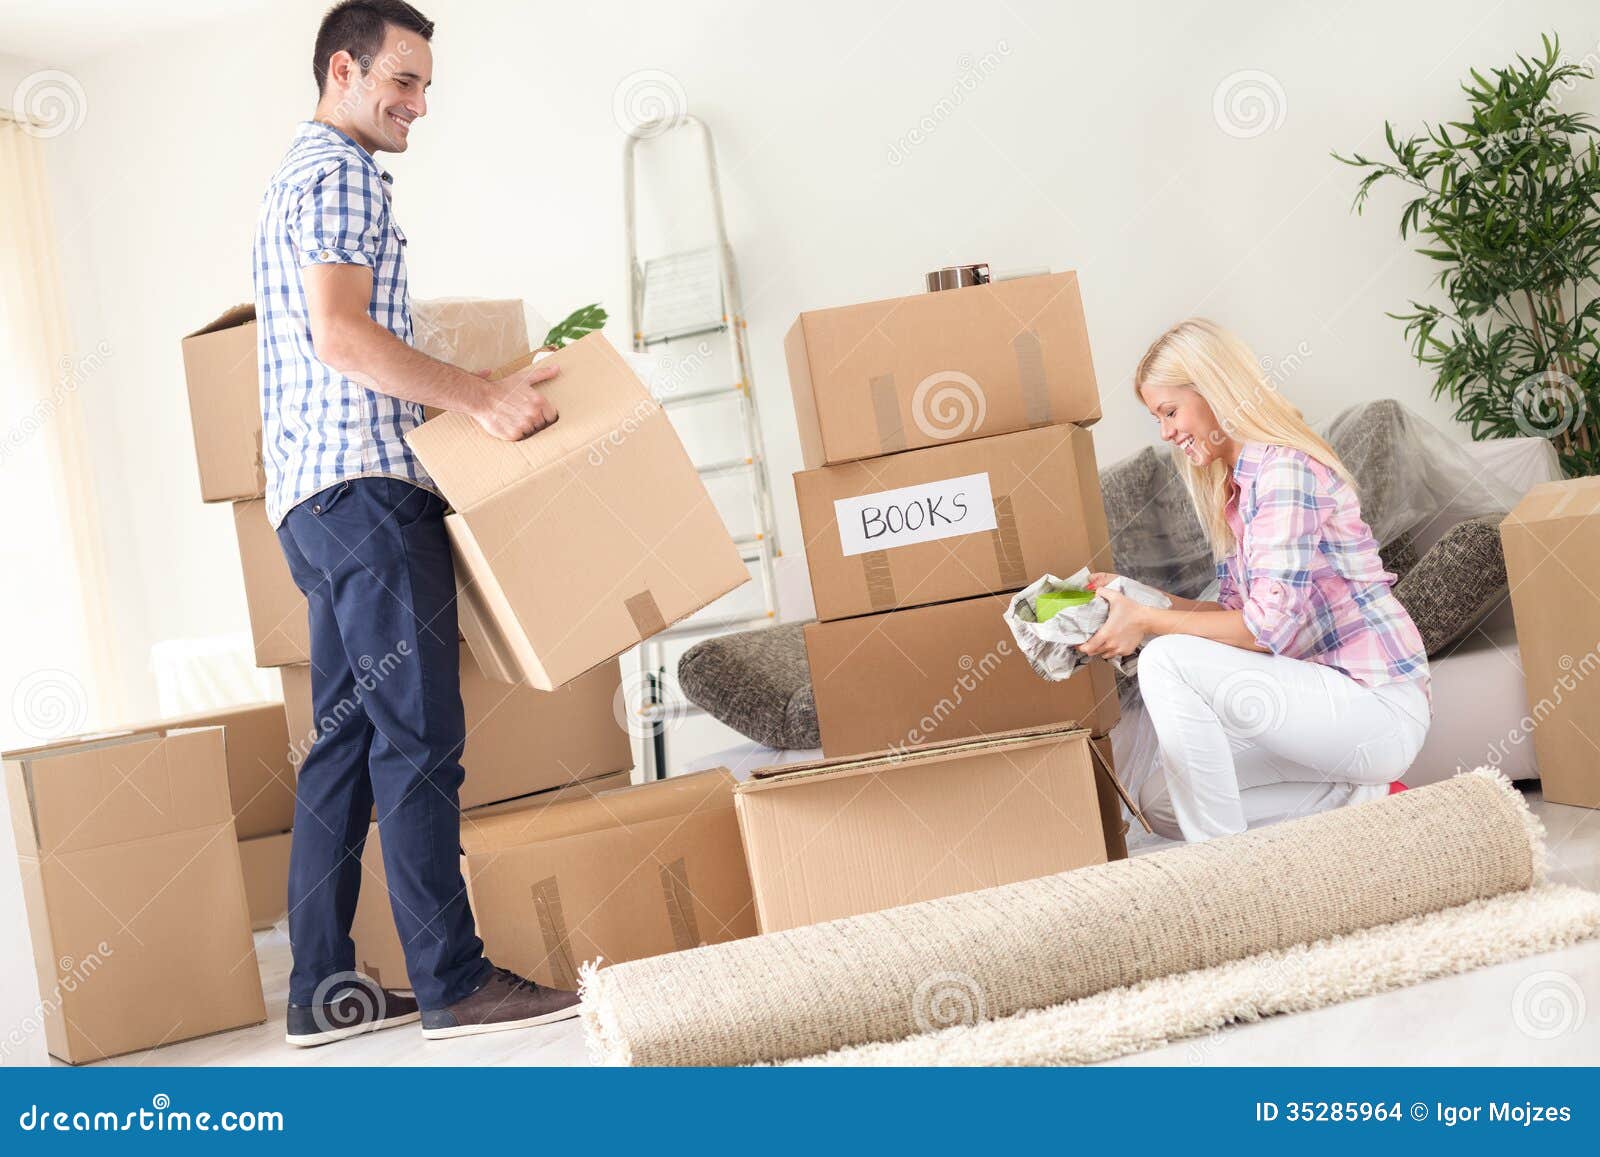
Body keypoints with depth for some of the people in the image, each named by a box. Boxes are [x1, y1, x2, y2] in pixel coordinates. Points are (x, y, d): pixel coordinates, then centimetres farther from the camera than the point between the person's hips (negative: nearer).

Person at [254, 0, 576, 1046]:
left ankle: (325, 990, 10)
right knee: (420, 735, -9)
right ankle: (455, 982, -6)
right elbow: (342, 333, -18)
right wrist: (480, 396, -20)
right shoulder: (340, 173, -6)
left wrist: (478, 401, 27)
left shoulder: (301, 176, 27)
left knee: (348, 740, 8)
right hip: (367, 487, -11)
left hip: (316, 498, 11)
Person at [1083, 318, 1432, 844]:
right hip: (1327, 694, 10)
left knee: (1167, 661, -24)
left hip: (1378, 706, -10)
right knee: (1160, 800, 8)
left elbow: (1269, 626, -22)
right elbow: (1237, 612, 12)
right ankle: (1361, 797, 8)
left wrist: (1147, 622, -17)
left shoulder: (1284, 467, -16)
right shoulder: (1234, 486, 13)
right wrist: (1139, 597, 4)